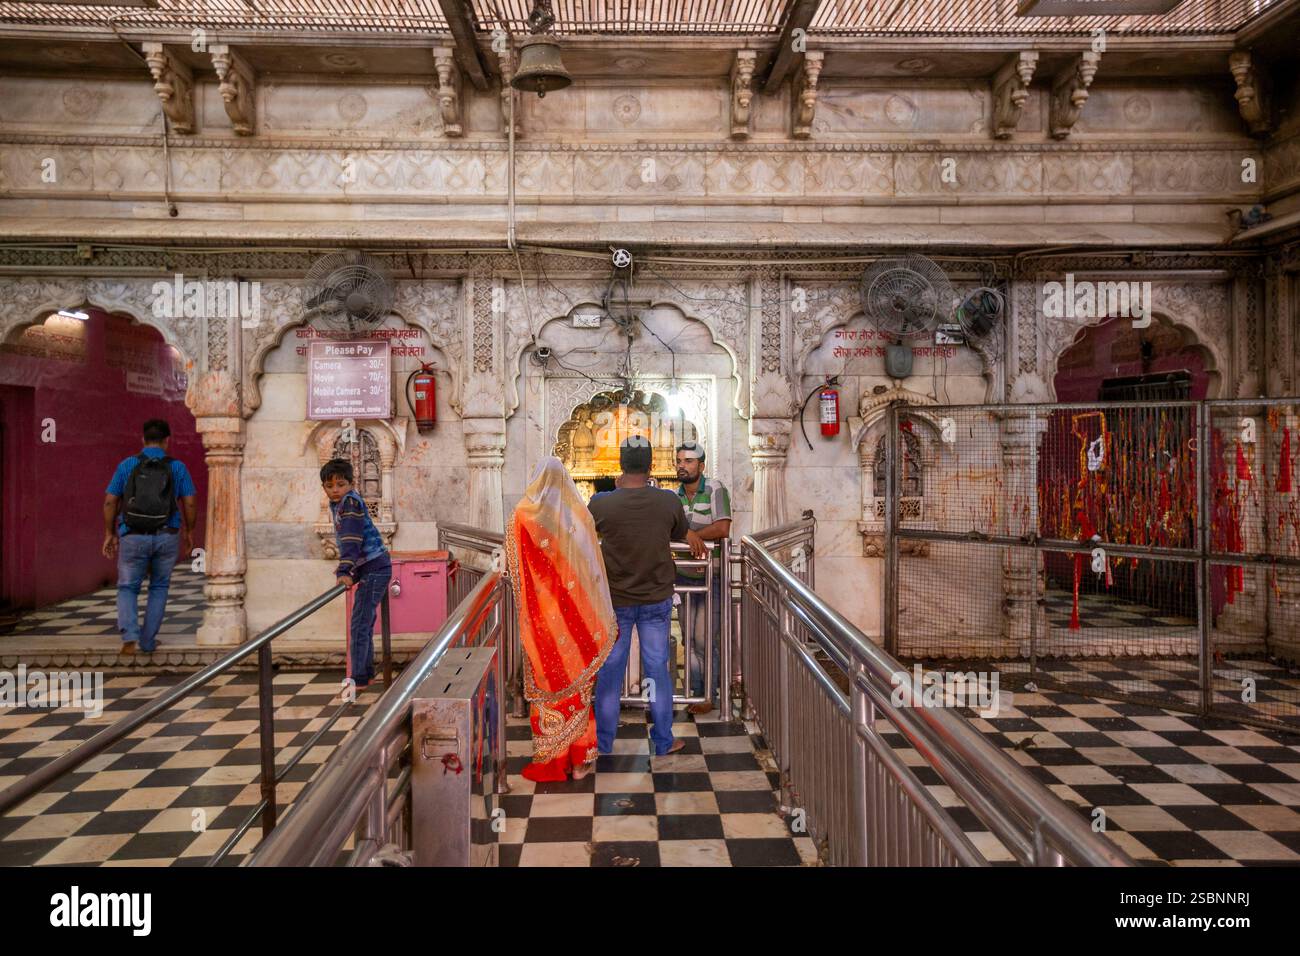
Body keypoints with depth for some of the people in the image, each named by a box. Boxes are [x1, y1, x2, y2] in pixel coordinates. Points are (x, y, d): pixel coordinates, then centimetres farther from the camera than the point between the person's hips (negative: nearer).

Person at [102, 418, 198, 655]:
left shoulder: (127, 465, 0)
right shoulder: (177, 467, 0)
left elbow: (110, 502, 0)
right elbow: (189, 504, -2)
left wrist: (109, 534, 10)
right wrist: (189, 532, 11)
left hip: (133, 537, 0)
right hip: (167, 537, 0)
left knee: (127, 588, 13)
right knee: (159, 587, 18)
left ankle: (129, 637, -7)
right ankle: (148, 640, 17)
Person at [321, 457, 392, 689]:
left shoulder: (351, 502, -15)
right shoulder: (337, 504, 14)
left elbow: (352, 539, -25)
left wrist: (345, 571, -33)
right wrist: (344, 569, 28)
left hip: (374, 568, -10)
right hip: (368, 568, 10)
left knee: (359, 625, -10)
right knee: (365, 624, 17)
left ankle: (358, 678, -7)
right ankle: (367, 674, 26)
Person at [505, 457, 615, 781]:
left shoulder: (524, 514, -7)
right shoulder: (579, 513, 1)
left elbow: (514, 566, -3)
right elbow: (594, 567, 2)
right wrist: (602, 614, 7)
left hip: (543, 613, -2)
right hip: (577, 616, 2)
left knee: (549, 682, 6)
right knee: (578, 681, 11)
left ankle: (550, 759, 13)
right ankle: (581, 757, 18)